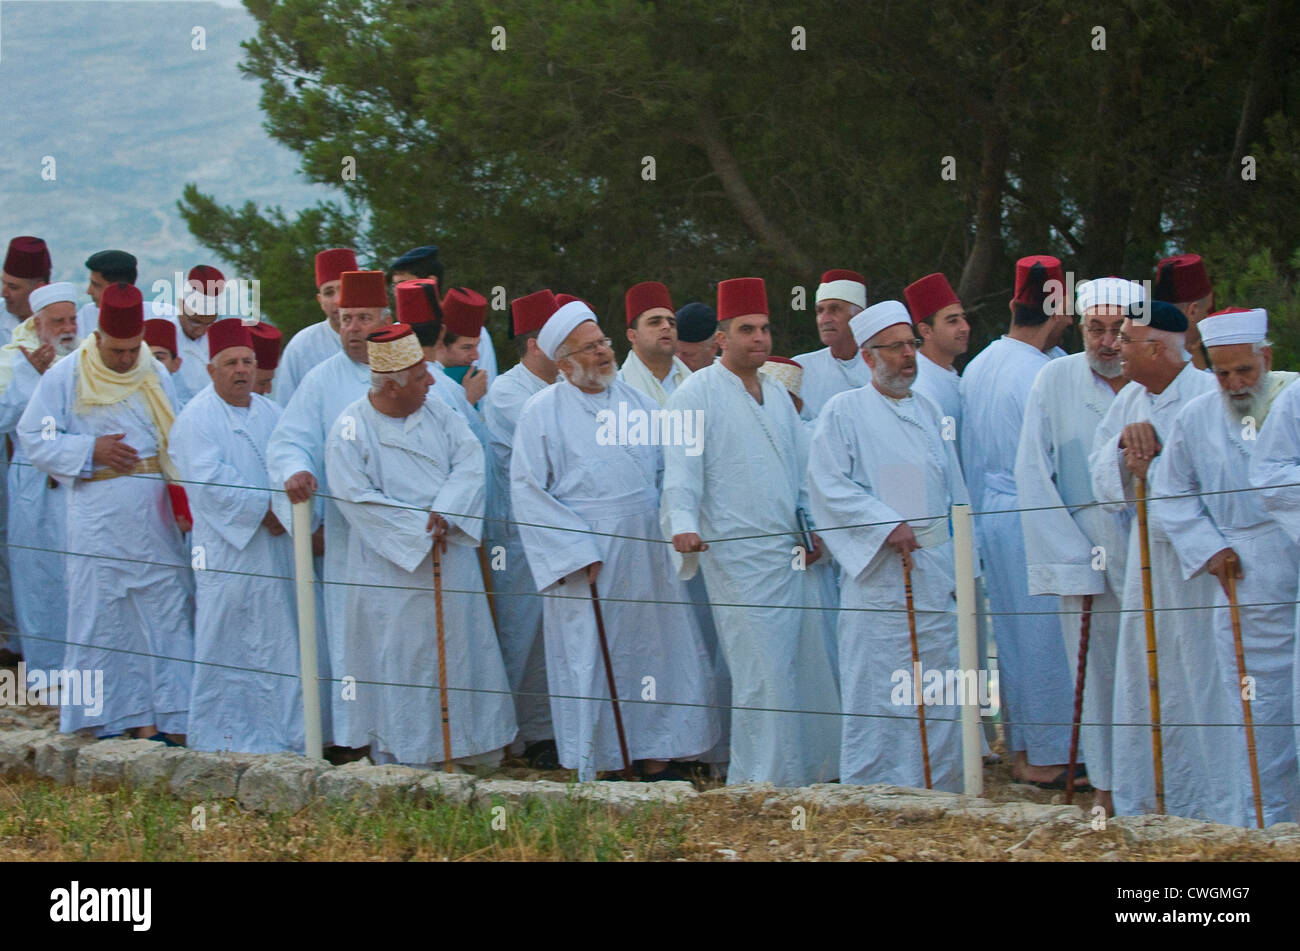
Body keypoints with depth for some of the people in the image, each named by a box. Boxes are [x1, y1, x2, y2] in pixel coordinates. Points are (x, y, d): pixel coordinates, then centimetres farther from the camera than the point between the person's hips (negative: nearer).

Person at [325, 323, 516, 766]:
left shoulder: (437, 412, 5)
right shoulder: (351, 430, -11)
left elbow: (469, 461, -2)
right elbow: (356, 497, -16)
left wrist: (444, 513, -18)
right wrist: (418, 529, -17)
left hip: (450, 560, 5)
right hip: (390, 567, -5)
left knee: (458, 653, 9)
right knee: (399, 659, 0)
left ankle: (468, 747, 17)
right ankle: (398, 758, 7)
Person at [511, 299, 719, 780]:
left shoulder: (636, 401, 11)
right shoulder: (543, 412, -2)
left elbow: (668, 467, 18)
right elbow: (528, 491, -6)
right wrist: (578, 553, -12)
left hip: (647, 557, 5)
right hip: (582, 559, -5)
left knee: (657, 654, 5)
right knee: (588, 664, -2)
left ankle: (655, 759, 14)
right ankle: (590, 772, 6)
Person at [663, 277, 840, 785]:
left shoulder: (777, 394, 17)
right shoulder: (697, 394, -4)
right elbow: (682, 469, -14)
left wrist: (813, 526, 15)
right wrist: (682, 524, -29)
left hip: (791, 553, 7)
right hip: (739, 557, -7)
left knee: (809, 666, 9)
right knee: (762, 674, -9)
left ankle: (809, 772, 19)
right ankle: (759, 783, -3)